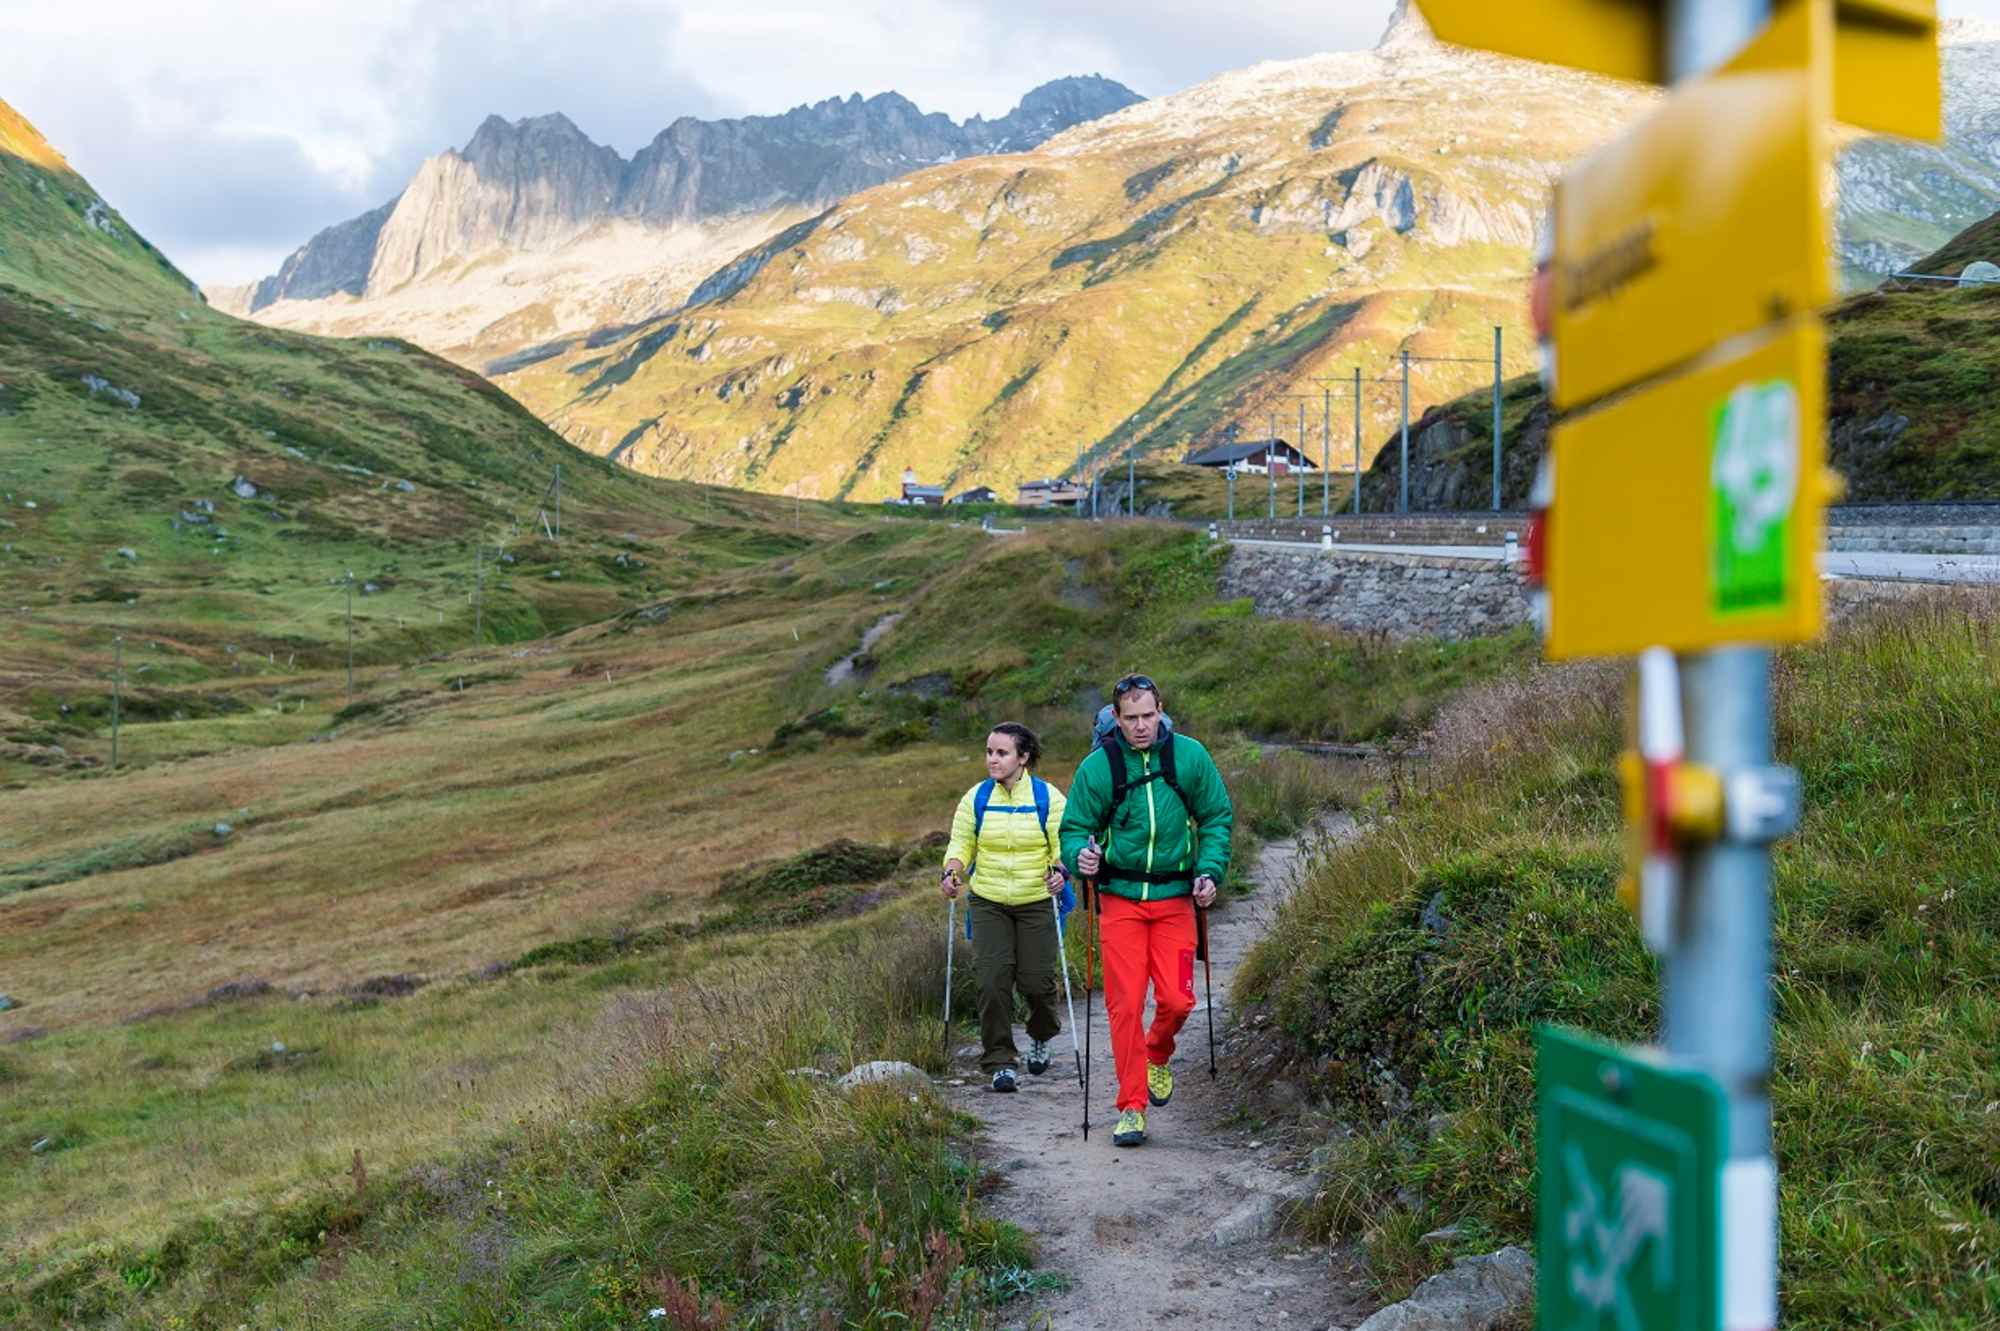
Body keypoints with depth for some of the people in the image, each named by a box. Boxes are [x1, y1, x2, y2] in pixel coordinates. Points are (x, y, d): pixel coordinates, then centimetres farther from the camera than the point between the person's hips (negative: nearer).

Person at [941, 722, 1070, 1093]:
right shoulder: (976, 798, 2)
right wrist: (952, 871, -14)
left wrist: (1060, 871, -24)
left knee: (1036, 980, 0)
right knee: (992, 980, -9)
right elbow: (961, 844, 6)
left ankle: (1041, 1038, 33)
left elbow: (1063, 845, -4)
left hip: (1037, 902, -1)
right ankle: (1000, 1061, 2)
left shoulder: (1048, 797, -4)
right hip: (988, 903, 2)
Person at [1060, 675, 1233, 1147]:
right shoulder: (1096, 766, -5)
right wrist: (1079, 855, -21)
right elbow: (1074, 827, 1)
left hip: (1175, 898, 1)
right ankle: (1131, 1107, 9)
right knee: (1125, 1005, -3)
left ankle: (1157, 1058, 30)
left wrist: (1210, 871, -6)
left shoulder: (1190, 756, -1)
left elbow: (1217, 817, 7)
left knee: (1176, 999, -4)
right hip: (1120, 899, -1)